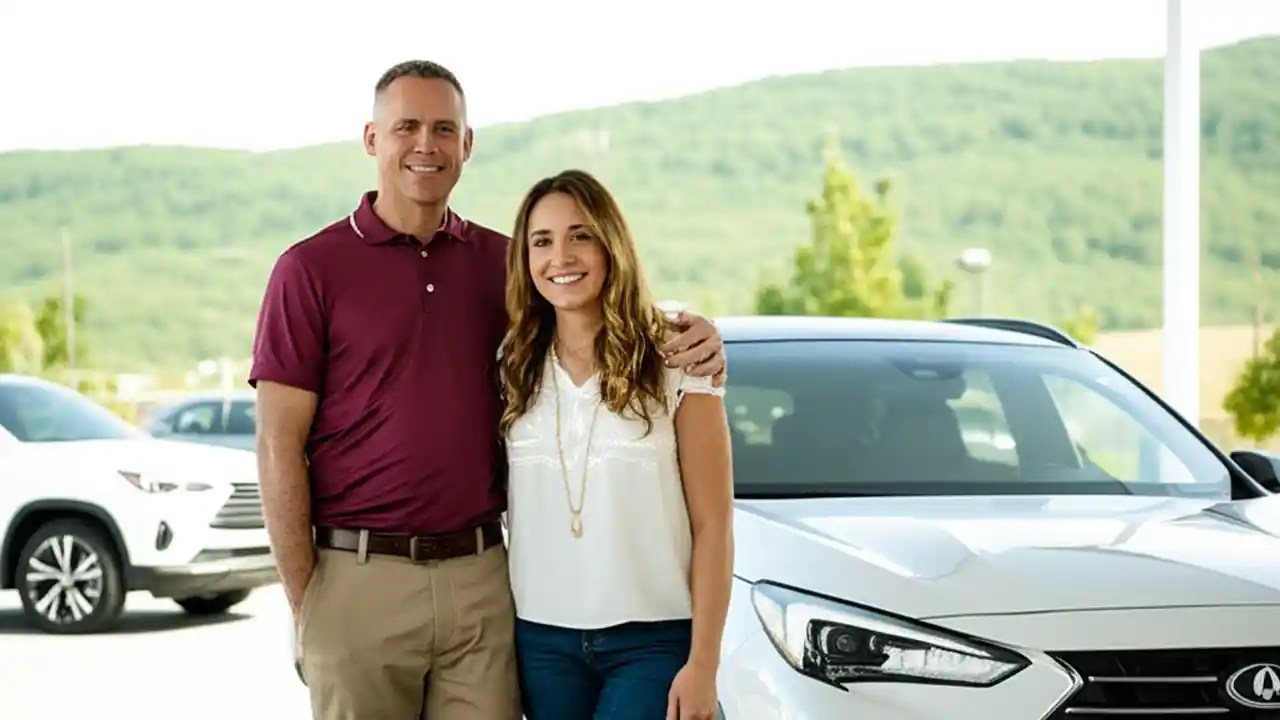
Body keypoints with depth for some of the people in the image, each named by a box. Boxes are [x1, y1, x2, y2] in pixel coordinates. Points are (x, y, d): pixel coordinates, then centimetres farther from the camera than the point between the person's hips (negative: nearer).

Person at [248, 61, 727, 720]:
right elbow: (280, 448, -3)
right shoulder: (311, 269, -1)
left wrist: (691, 337, -2)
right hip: (361, 582, -3)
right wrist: (303, 603, -7)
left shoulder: (500, 261, 10)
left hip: (481, 578, 3)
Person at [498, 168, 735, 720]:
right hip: (542, 639, 4)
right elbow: (493, 508, 11)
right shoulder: (513, 370, 7)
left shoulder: (673, 365, -4)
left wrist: (703, 663, -10)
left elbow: (712, 525, -4)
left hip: (654, 638, -3)